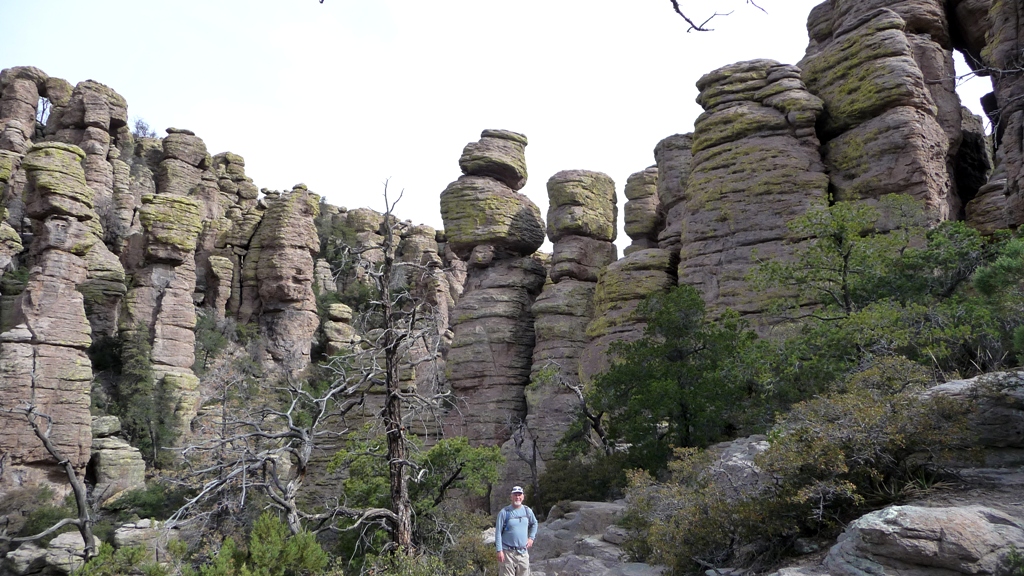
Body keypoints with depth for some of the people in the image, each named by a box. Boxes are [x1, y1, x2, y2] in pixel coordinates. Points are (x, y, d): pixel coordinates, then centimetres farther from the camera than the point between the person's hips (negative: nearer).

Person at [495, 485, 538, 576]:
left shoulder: (527, 510, 6)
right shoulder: (504, 512, -7)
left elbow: (534, 524, 25)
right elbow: (498, 532, -7)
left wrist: (531, 538, 12)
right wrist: (499, 551, -12)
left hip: (523, 552, 4)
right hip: (508, 552, -4)